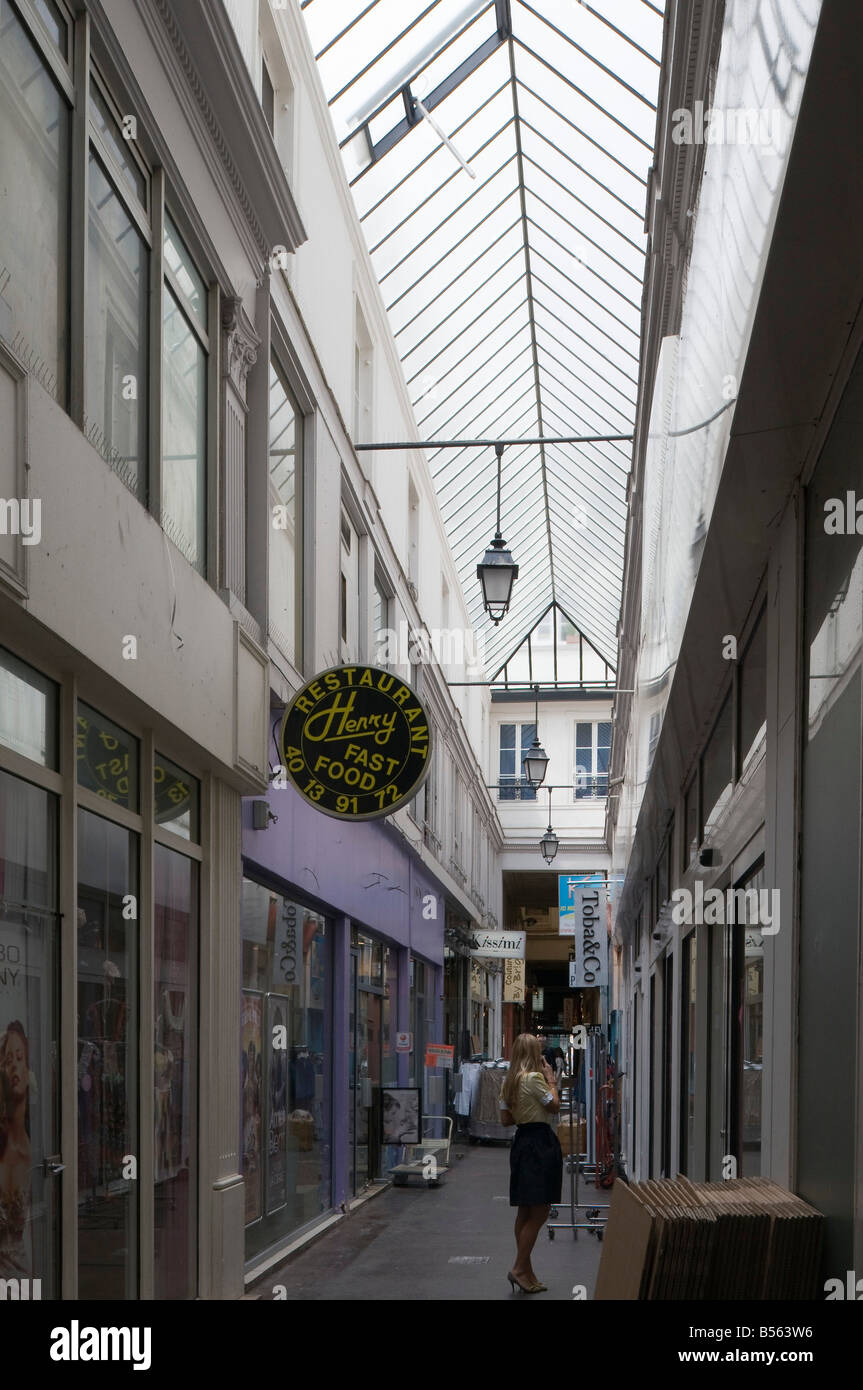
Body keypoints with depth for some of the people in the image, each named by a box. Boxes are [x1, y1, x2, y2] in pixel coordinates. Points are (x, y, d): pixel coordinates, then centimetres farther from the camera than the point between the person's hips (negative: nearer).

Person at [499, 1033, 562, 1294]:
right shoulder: (534, 1078, -13)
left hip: (521, 1140, 9)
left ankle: (526, 1272, 16)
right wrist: (551, 1080, 1)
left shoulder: (509, 1082, 12)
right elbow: (554, 1106, -9)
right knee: (539, 1212, -5)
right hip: (540, 1141, -9)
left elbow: (505, 1119, 15)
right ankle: (520, 1268, -8)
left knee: (525, 1213, 12)